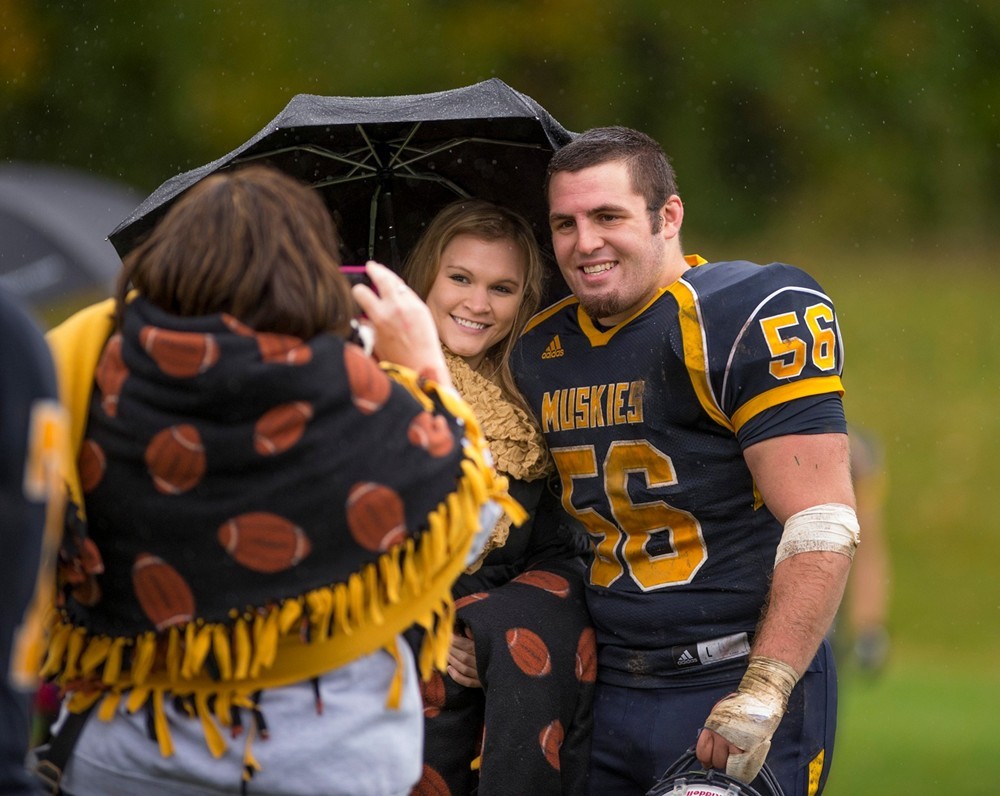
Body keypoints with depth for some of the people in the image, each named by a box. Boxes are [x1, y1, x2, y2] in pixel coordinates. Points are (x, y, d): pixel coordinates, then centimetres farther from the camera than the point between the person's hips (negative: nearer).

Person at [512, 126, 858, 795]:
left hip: (735, 687, -6)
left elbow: (821, 527, -16)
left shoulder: (749, 320, -11)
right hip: (609, 691, 6)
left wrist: (763, 692, -21)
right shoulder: (542, 350, 11)